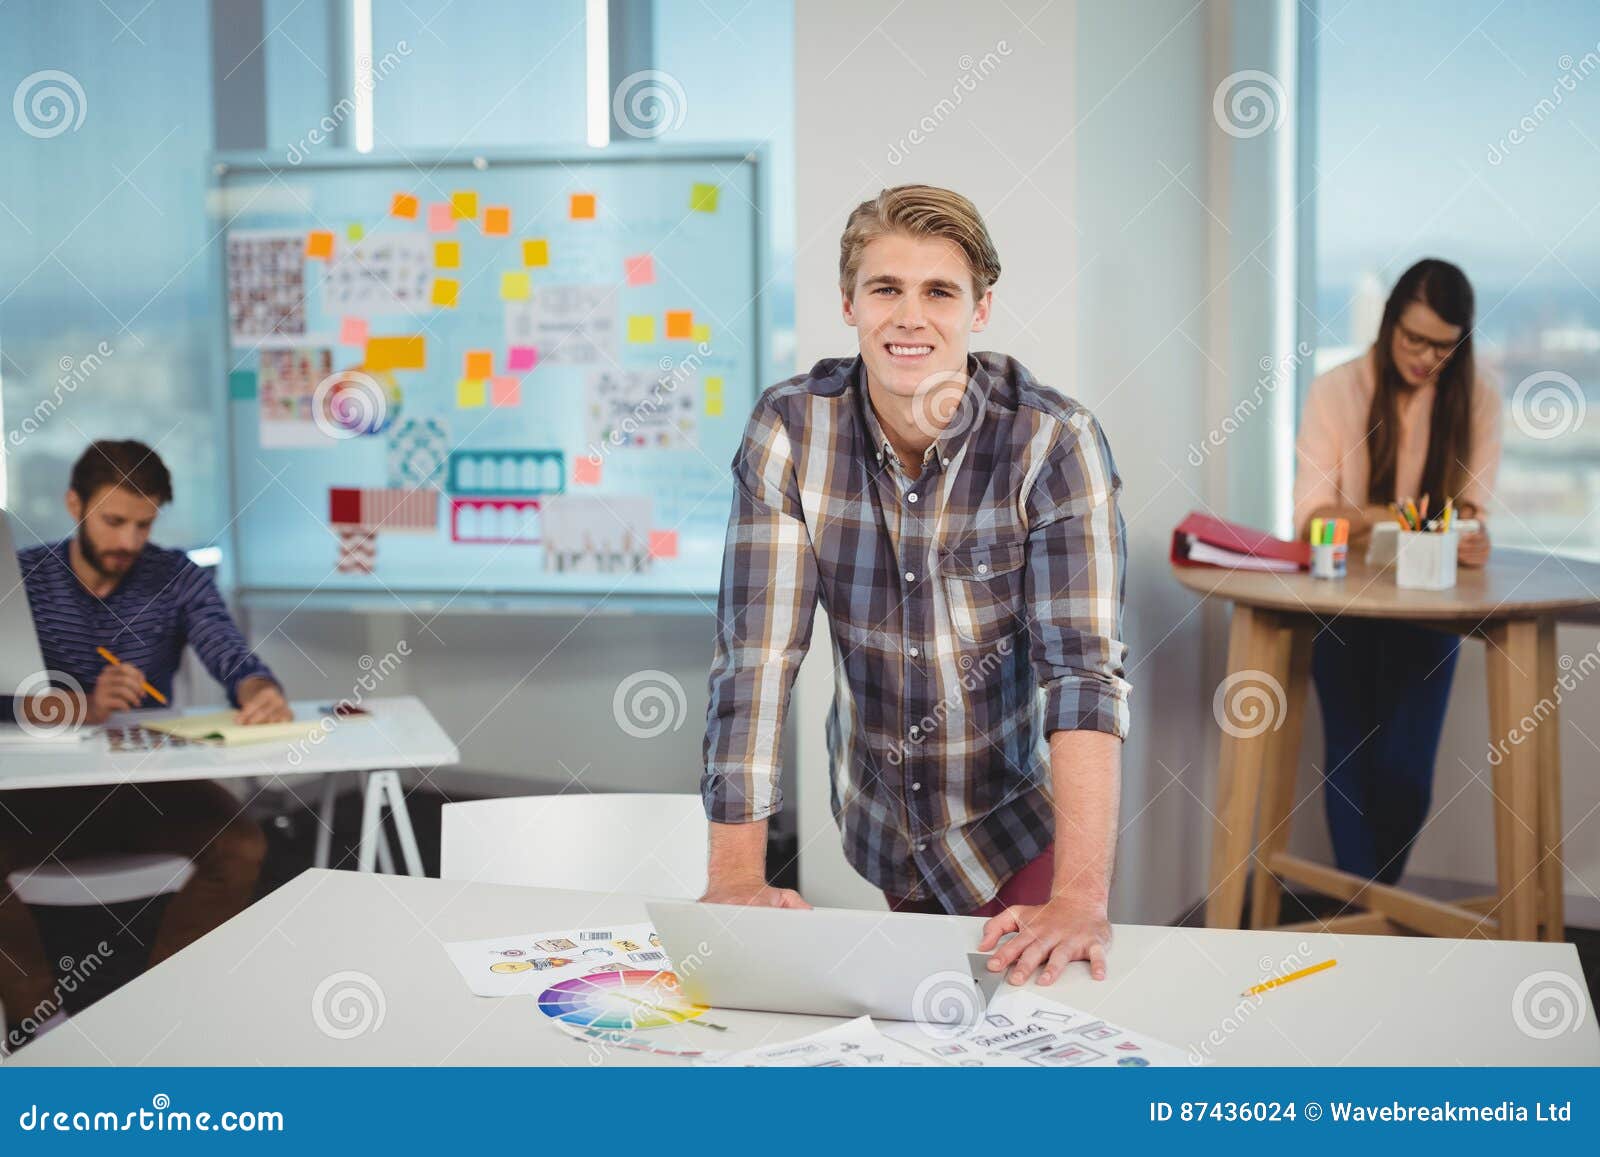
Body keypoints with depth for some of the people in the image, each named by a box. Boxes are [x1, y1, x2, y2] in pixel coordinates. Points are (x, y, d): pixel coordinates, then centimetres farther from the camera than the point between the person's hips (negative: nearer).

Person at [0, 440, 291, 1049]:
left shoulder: (176, 578, 0)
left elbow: (233, 659, -14)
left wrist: (260, 693, -39)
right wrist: (83, 707, -37)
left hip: (151, 783, 1)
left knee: (241, 848, -23)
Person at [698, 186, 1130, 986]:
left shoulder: (1054, 441, -20)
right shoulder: (789, 431, -14)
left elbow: (1083, 666, -27)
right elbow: (755, 656, -17)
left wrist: (1081, 898, -36)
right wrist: (736, 877, -23)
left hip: (1017, 826, -2)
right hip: (873, 828, 2)